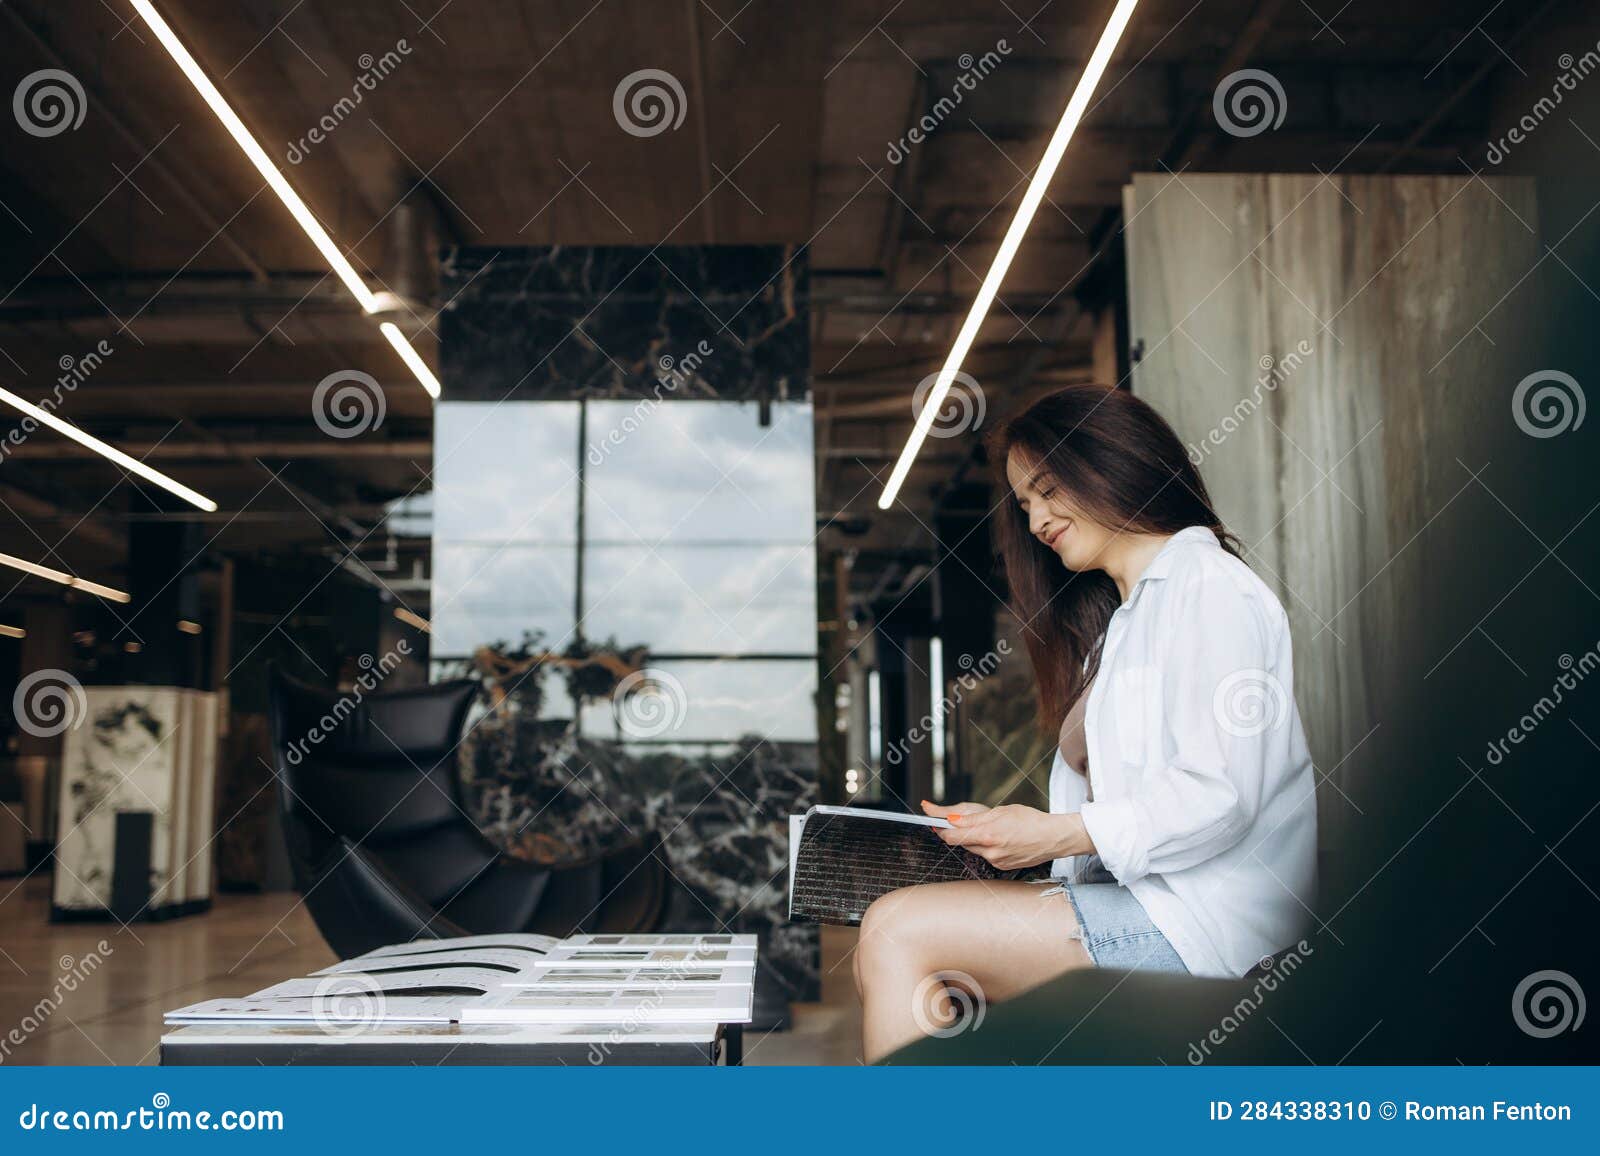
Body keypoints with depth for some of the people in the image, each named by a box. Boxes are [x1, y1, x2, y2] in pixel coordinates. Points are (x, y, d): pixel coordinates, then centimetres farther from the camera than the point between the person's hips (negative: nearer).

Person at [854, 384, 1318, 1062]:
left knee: (898, 932, -17)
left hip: (1201, 920, -9)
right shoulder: (1124, 615, 24)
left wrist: (1059, 834, -16)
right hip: (1138, 895, 9)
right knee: (887, 953, -7)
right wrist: (1007, 829, 3)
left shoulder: (1208, 587, -6)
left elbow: (1219, 795, -16)